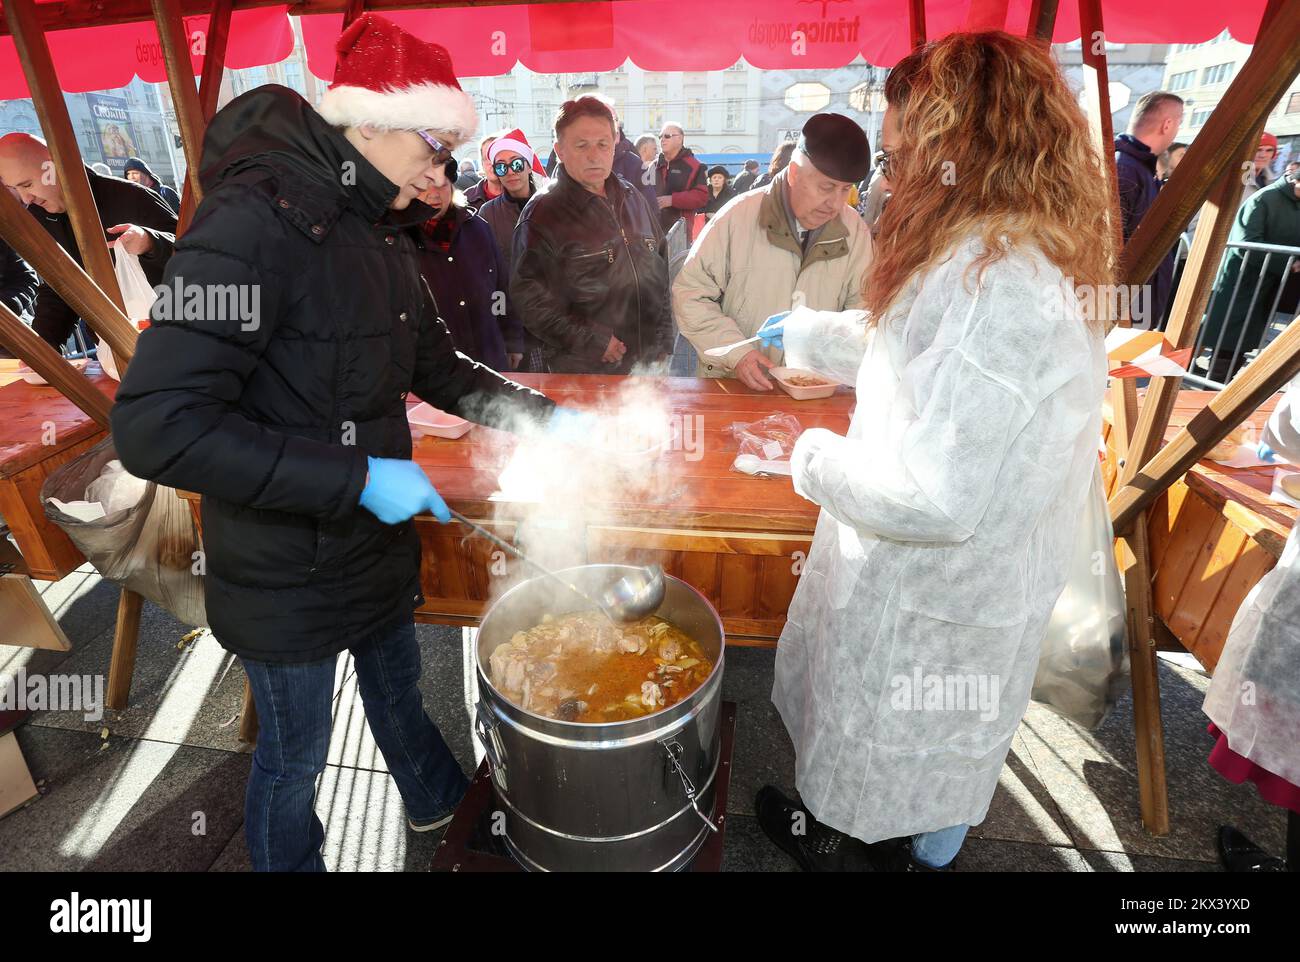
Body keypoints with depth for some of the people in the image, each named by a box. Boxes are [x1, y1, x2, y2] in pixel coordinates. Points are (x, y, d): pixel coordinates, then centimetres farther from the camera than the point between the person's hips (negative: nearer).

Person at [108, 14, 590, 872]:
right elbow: (158, 426, -29)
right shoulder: (255, 220, -24)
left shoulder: (384, 230, 3)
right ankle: (287, 860, 45)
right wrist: (359, 478, -29)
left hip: (378, 537, 8)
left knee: (398, 678, 29)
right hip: (286, 568, -7)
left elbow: (434, 365, 12)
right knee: (295, 753, 15)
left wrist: (542, 415, 2)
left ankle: (436, 797, 56)